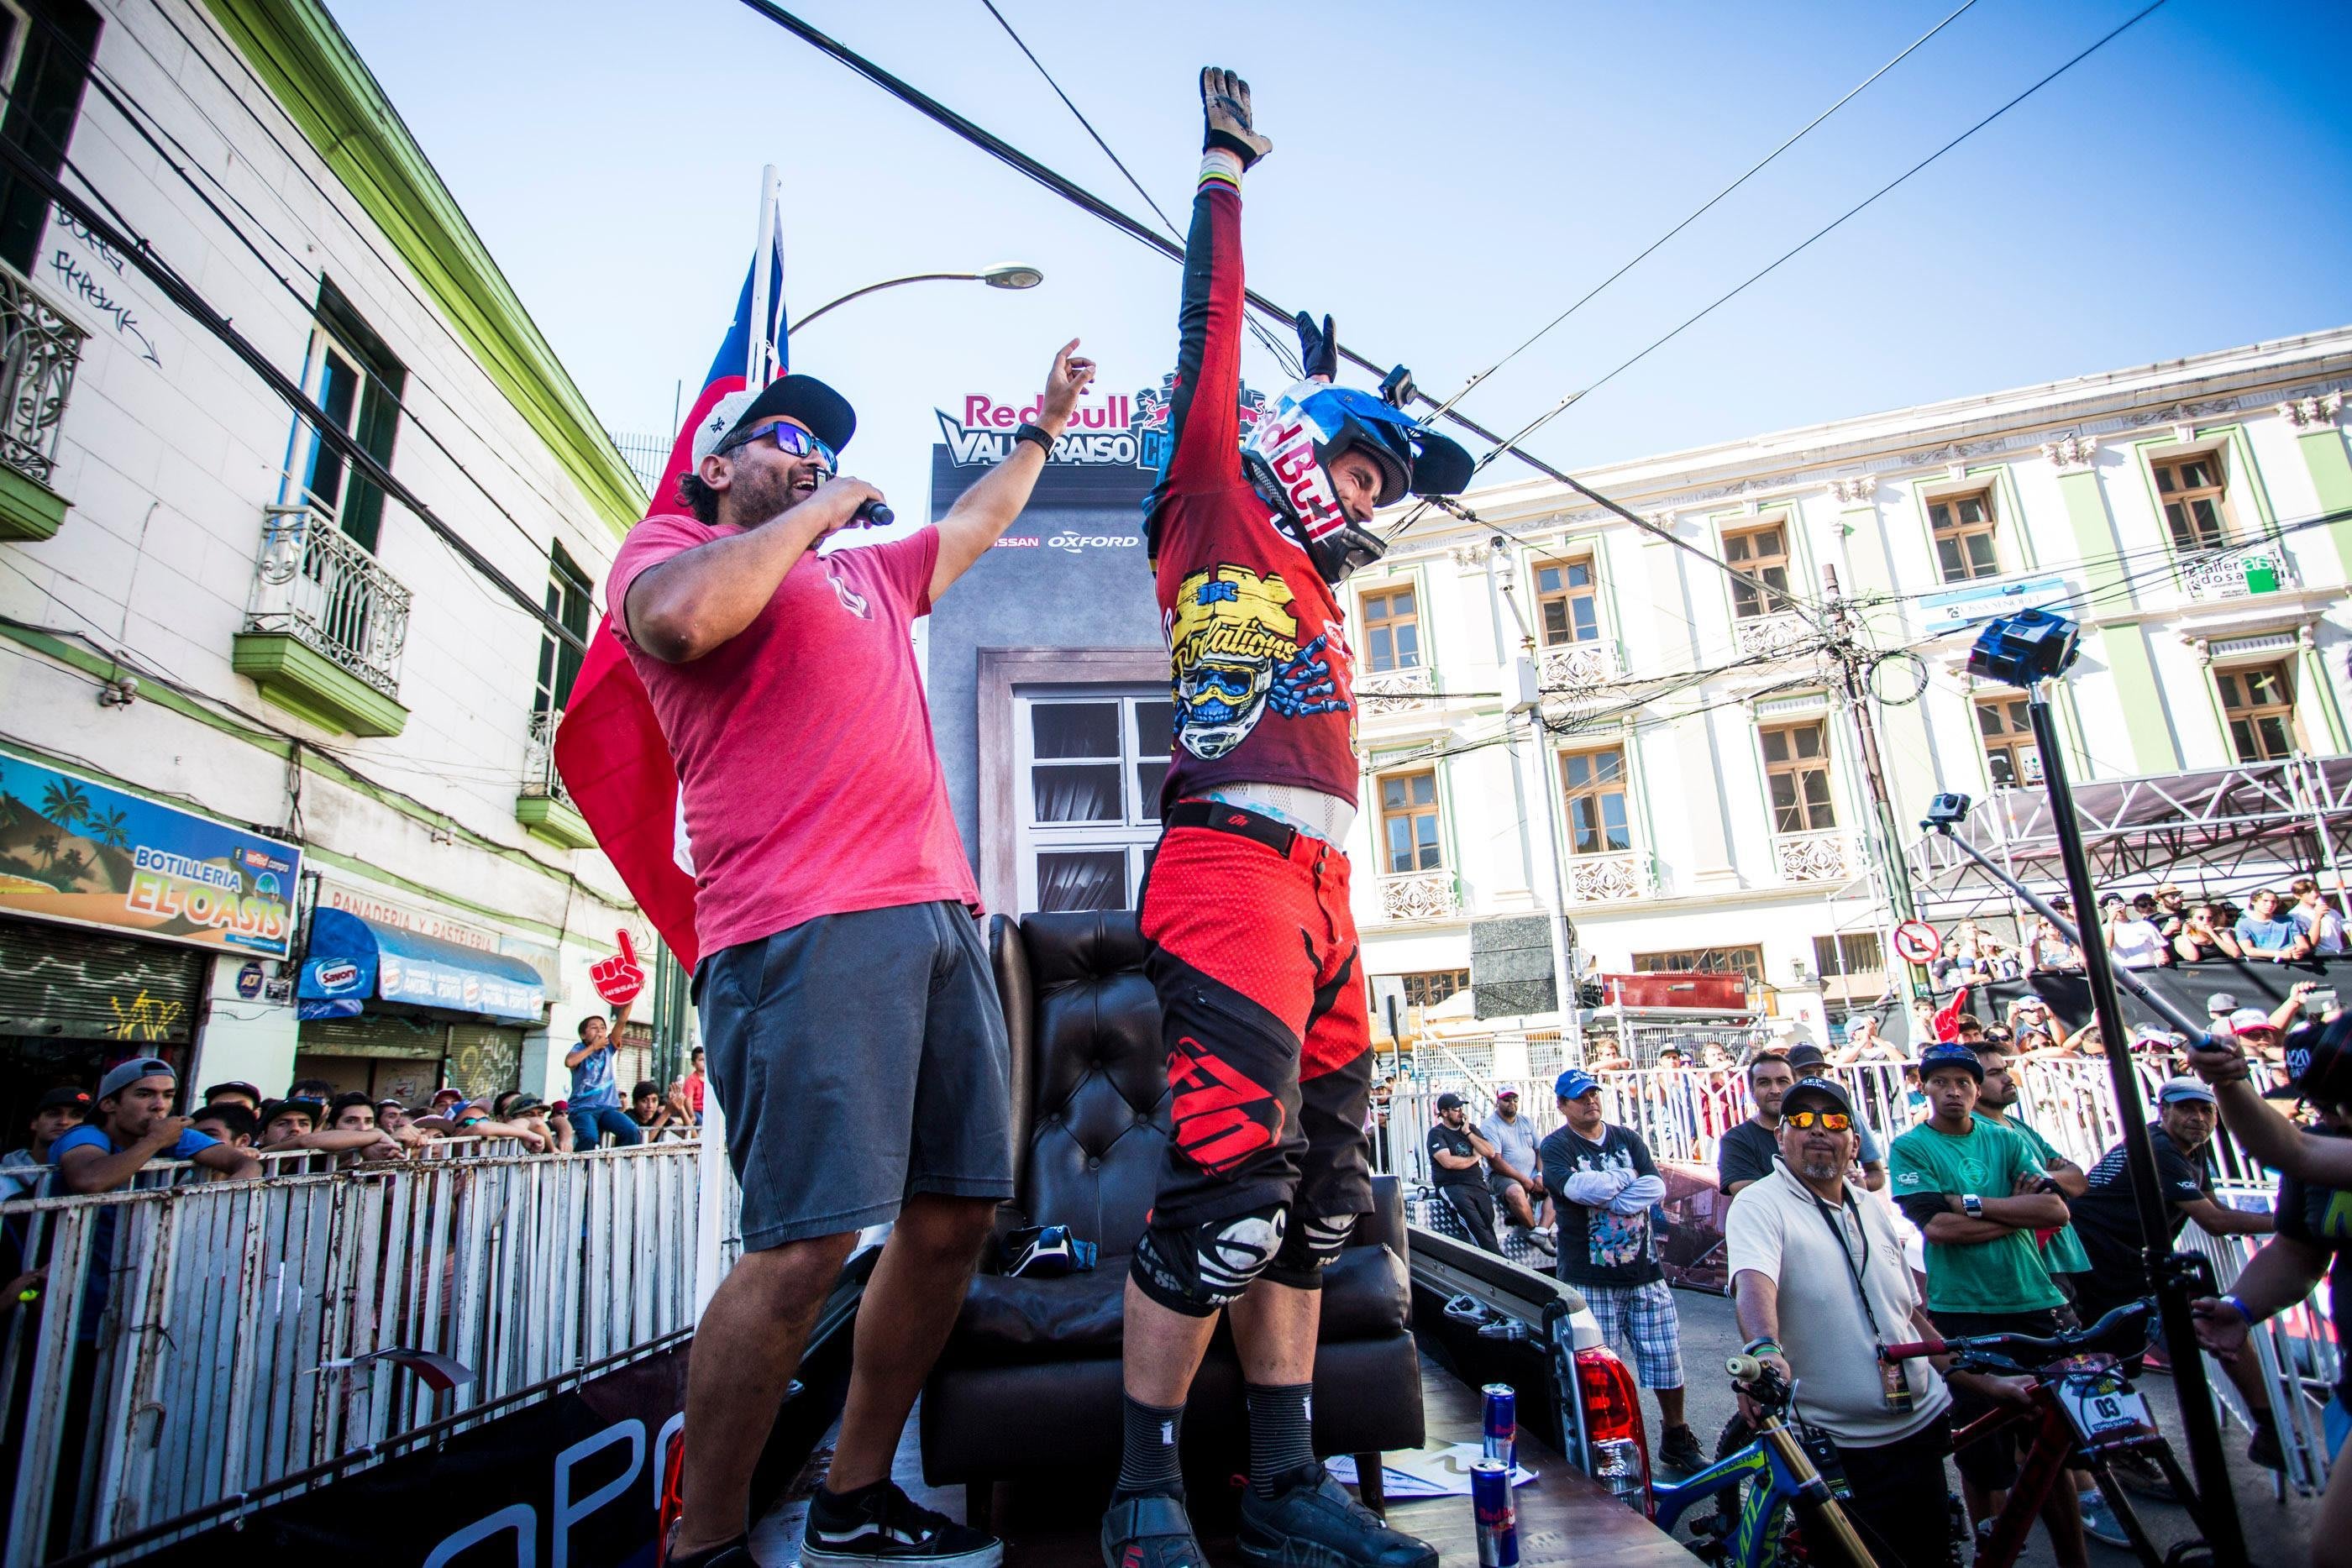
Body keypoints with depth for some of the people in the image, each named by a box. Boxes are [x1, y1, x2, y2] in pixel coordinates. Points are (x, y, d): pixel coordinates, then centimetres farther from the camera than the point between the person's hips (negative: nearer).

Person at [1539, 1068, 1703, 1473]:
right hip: (1590, 1278, -4)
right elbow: (1575, 1187, -21)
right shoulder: (1556, 1146, -2)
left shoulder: (1628, 1139, 10)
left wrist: (1600, 1191, -15)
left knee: (1666, 1357, 9)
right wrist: (1625, 1179, -8)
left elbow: (1656, 1186, -5)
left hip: (1645, 1271, 4)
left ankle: (1677, 1439, 27)